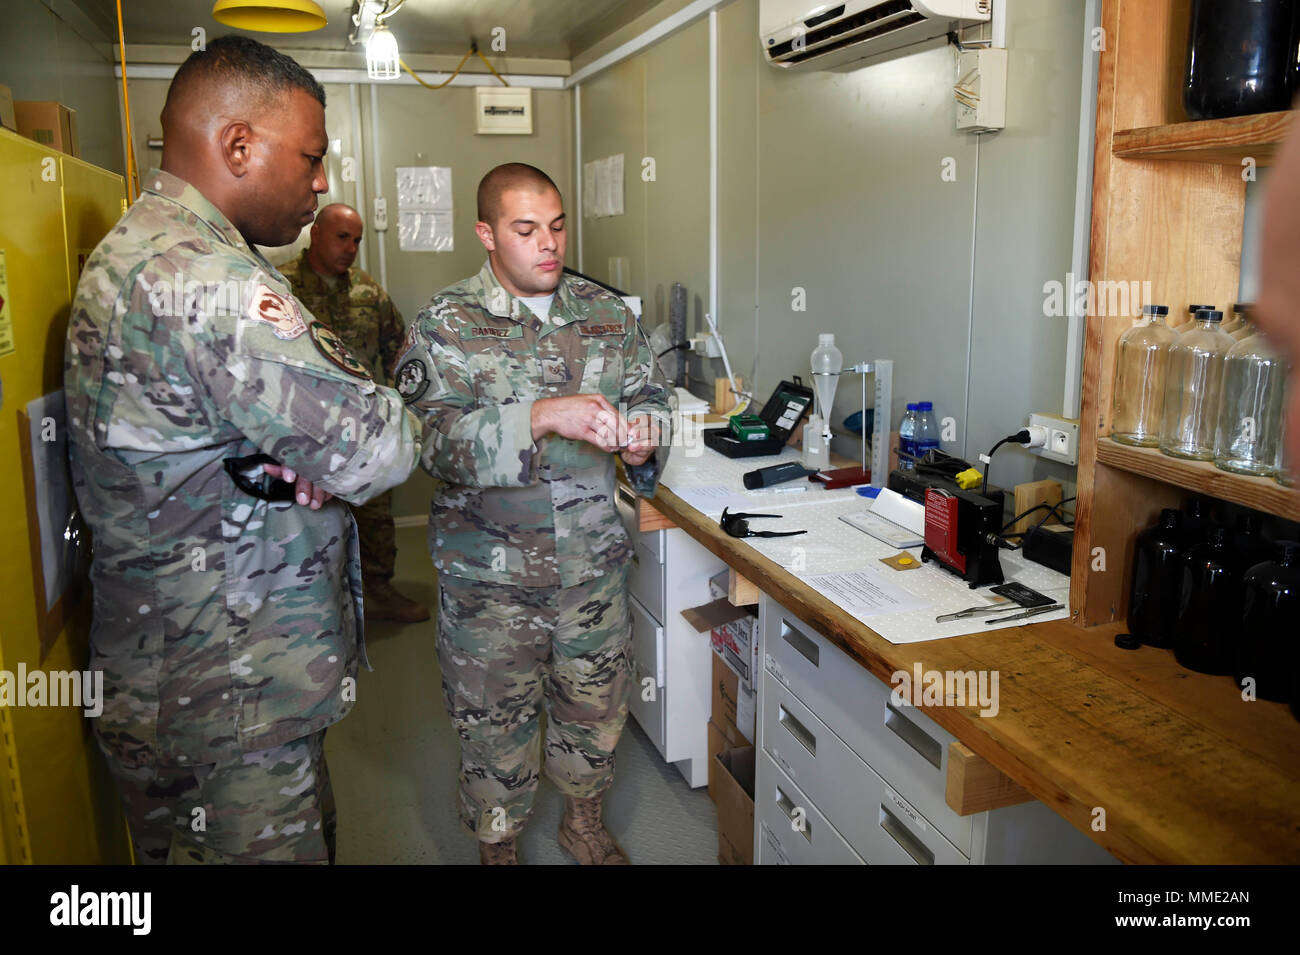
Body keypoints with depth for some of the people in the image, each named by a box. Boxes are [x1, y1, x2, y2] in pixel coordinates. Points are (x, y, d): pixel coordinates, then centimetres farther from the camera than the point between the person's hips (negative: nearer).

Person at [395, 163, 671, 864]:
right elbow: (431, 437, -22)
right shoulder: (447, 324, -8)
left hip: (594, 562, 4)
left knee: (596, 704, 20)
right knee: (494, 721, 12)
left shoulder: (607, 313, 5)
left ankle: (583, 820, 47)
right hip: (490, 572, -3)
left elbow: (648, 395, 12)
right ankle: (497, 846, 38)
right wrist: (544, 417, -33)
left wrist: (643, 428, -12)